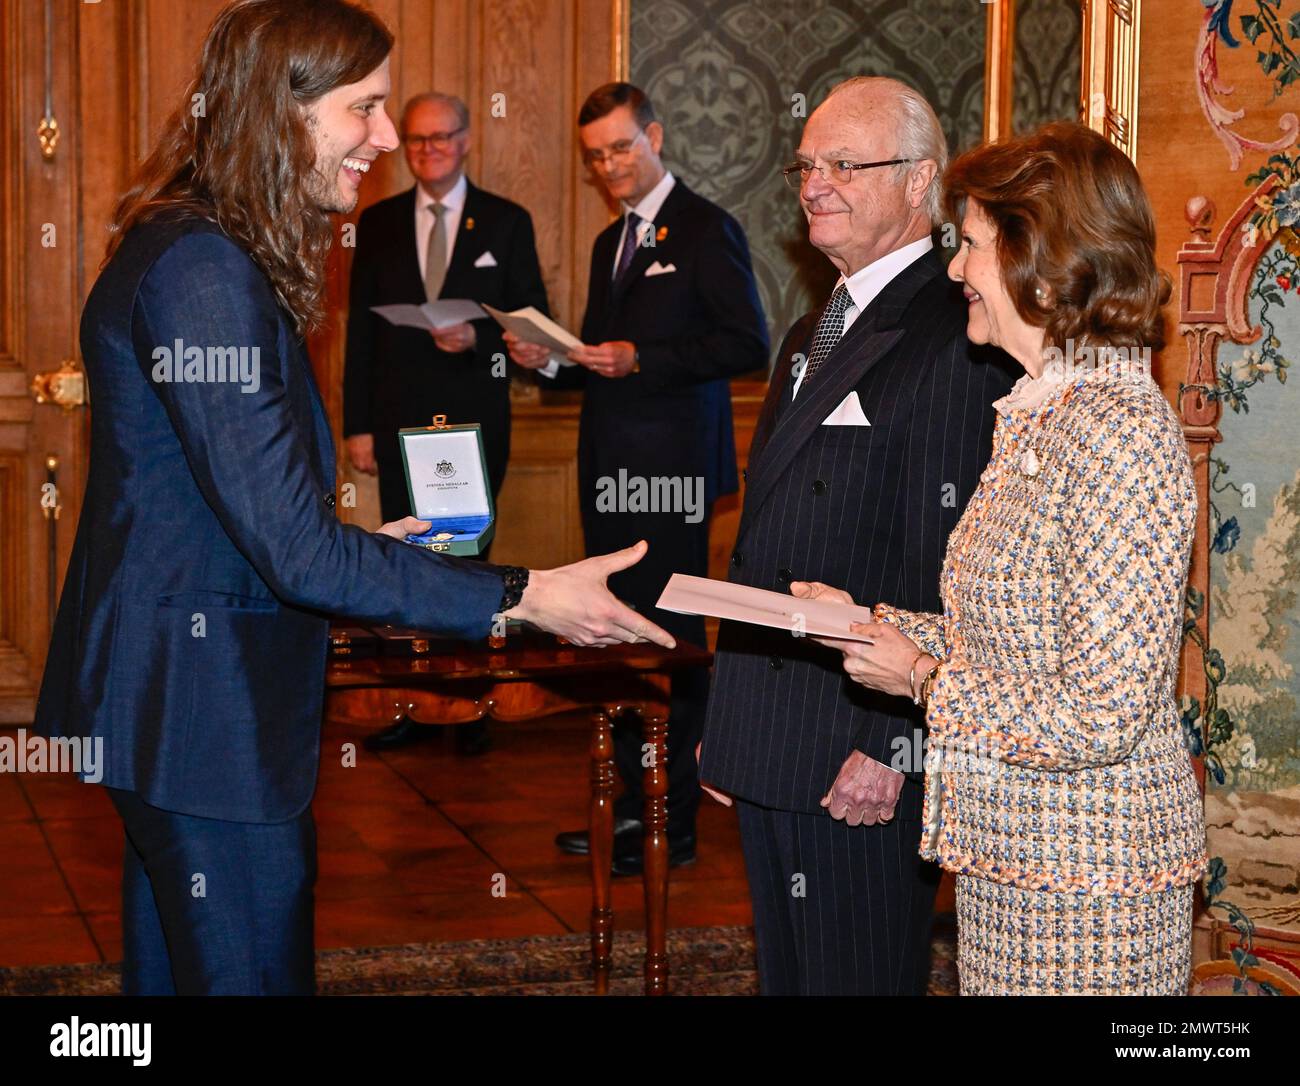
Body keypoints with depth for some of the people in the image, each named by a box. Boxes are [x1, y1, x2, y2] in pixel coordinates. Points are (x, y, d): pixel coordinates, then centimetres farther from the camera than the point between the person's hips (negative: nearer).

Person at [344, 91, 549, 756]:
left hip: (475, 420, -2)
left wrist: (479, 337, -18)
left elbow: (533, 320, 3)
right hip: (399, 420, 2)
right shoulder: (378, 223, 9)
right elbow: (361, 329, 7)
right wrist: (356, 425, 2)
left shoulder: (506, 222, 4)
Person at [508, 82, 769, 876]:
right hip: (610, 467, 8)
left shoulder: (705, 230, -5)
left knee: (670, 640, -5)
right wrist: (551, 361, 5)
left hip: (670, 469, -8)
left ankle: (672, 825, 2)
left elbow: (747, 343, -13)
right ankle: (633, 805, 19)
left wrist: (640, 359, -19)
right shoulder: (611, 243, 20)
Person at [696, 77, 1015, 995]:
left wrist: (893, 747, -20)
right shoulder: (811, 336, 17)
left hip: (863, 757, -9)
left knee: (859, 977, 2)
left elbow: (945, 571, -20)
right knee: (785, 976, 18)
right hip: (769, 747, 9)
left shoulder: (954, 342, -14)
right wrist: (727, 725, 18)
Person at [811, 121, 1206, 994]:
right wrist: (874, 622, 5)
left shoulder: (1119, 433, -20)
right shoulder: (1040, 414, 11)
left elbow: (1100, 717, -23)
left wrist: (927, 679, -13)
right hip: (1011, 855, 9)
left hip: (1085, 881, -9)